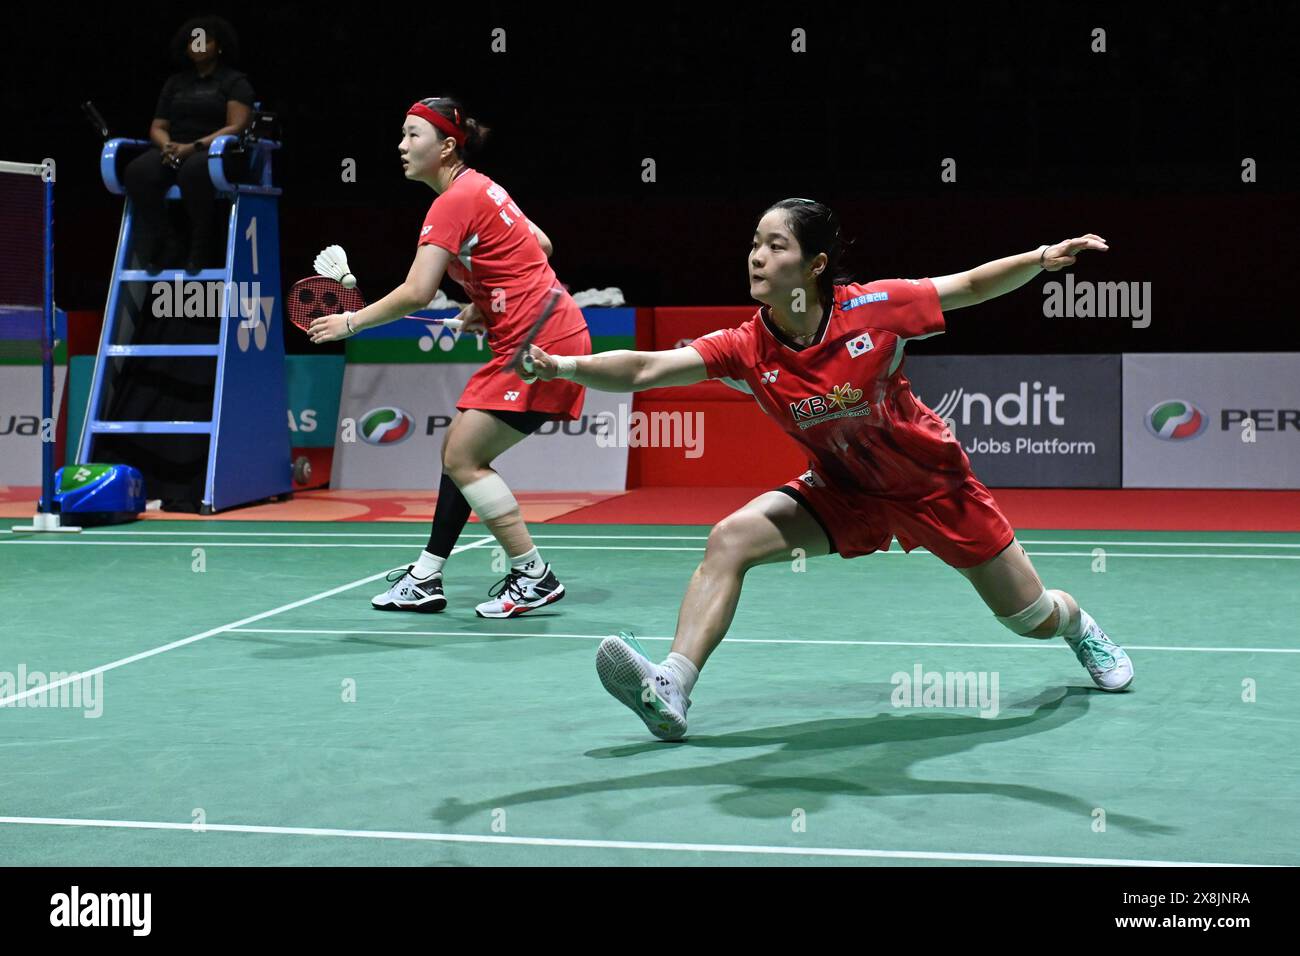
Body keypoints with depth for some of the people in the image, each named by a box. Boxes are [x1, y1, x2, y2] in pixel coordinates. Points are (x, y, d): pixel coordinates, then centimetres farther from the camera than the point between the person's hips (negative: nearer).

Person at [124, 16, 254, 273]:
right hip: (173, 152, 5)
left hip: (216, 154, -5)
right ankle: (161, 248, -27)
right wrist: (168, 145, -8)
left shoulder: (235, 82, 7)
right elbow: (157, 127, 18)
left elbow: (237, 127, -7)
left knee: (194, 170, -42)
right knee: (138, 172, -30)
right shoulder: (175, 82, 23)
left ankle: (203, 249, -28)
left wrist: (194, 147, -20)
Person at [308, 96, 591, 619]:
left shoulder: (454, 202, -15)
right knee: (459, 451, 11)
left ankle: (535, 577, -3)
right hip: (535, 337, 10)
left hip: (539, 343, -10)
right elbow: (540, 246, 23)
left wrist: (351, 322, -9)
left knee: (463, 459, -9)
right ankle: (425, 580, 15)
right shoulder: (481, 189, 13)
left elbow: (416, 293, -22)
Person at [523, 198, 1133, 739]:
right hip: (842, 491, 2)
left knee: (1033, 619, 9)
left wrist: (1043, 258, -27)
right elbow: (646, 369, -31)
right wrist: (561, 366, -45)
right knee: (729, 540, -23)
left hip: (933, 483, -2)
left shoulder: (876, 309, -25)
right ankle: (671, 691, -24)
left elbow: (972, 286, -12)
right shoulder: (747, 349, -20)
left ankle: (1080, 628, 48)